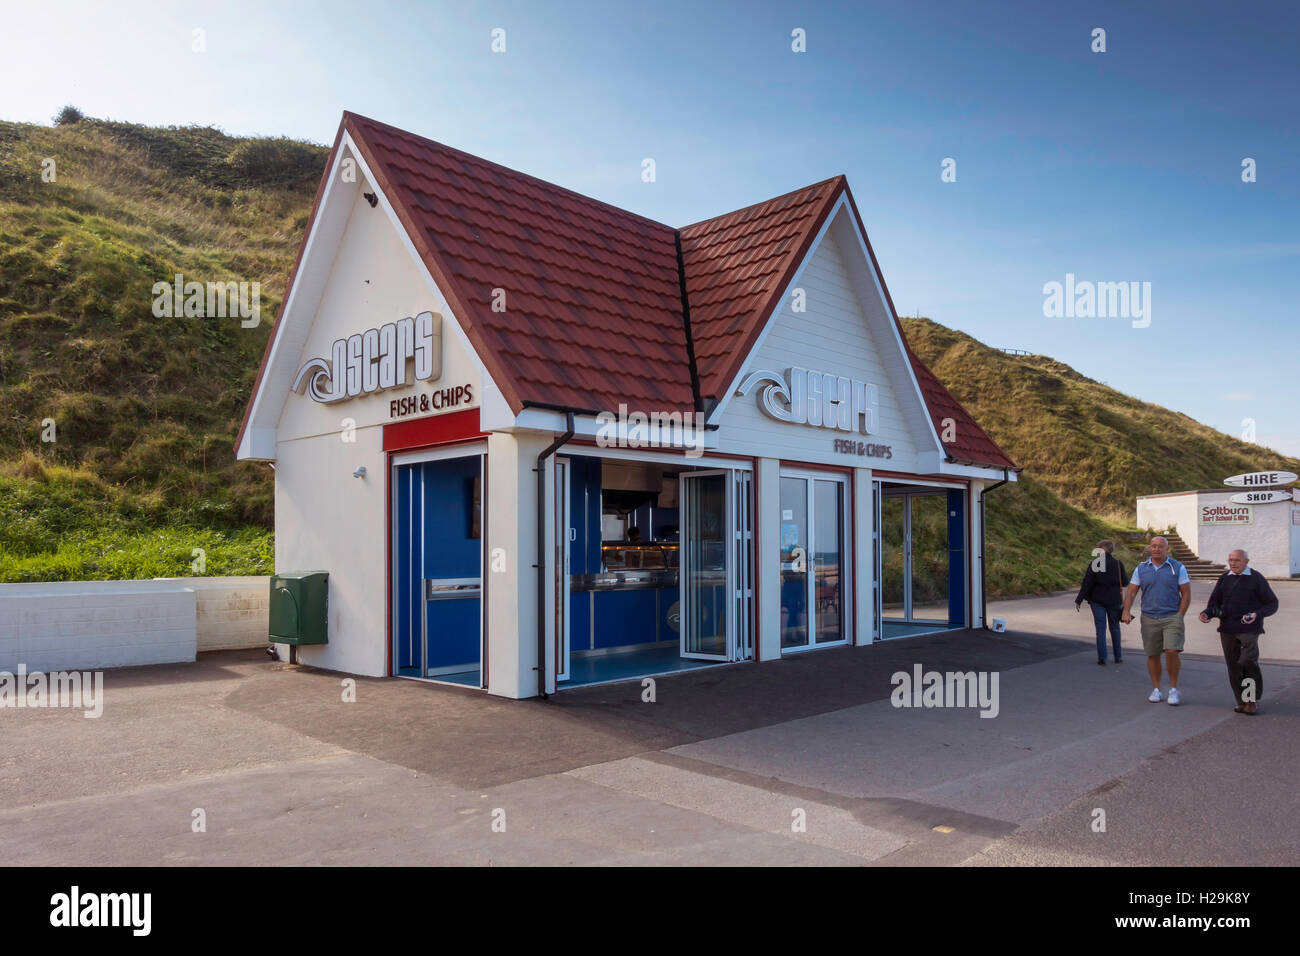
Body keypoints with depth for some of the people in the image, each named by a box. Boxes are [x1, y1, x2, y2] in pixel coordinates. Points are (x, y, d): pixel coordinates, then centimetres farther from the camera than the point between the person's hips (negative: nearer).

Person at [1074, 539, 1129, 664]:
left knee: (1100, 628, 3)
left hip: (1097, 600, -1)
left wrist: (1079, 600, -6)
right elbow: (1125, 582, 1)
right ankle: (1118, 657, 21)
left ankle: (1102, 658, 1)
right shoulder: (1118, 563, -5)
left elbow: (1087, 584, -10)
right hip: (1114, 600, 1)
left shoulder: (1094, 564, -9)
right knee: (1115, 627, 15)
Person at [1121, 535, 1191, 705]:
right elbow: (1131, 591, 5)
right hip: (1149, 619, 2)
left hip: (1172, 617, -2)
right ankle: (1156, 689, 19)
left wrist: (1179, 617, -7)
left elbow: (1186, 594, 0)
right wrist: (1126, 611, -10)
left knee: (1172, 651, -14)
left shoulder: (1178, 568, 0)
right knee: (1152, 655, 7)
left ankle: (1173, 688, 3)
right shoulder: (1141, 569, 6)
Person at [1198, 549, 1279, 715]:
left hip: (1249, 628, -4)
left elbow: (1272, 604, 2)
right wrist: (1207, 614, -10)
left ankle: (1252, 701, 0)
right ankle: (1242, 701, 16)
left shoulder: (1257, 579, 0)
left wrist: (1257, 614, -17)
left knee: (1248, 661, -17)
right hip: (1227, 629, 4)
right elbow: (1214, 602, 12)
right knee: (1233, 666, 5)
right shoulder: (1224, 579, 11)